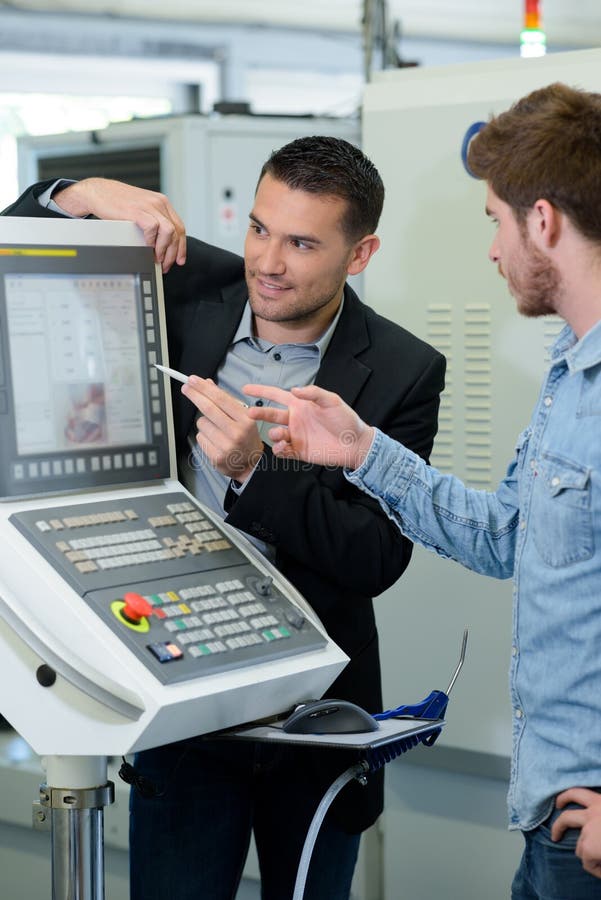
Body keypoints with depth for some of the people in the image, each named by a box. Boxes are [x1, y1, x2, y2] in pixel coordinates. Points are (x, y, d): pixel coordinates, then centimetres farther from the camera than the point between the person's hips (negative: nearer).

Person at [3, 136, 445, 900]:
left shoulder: (402, 372, -8)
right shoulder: (185, 290, -3)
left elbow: (377, 559, -14)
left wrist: (256, 469, -26)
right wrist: (86, 195, -19)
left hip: (312, 717, 0)